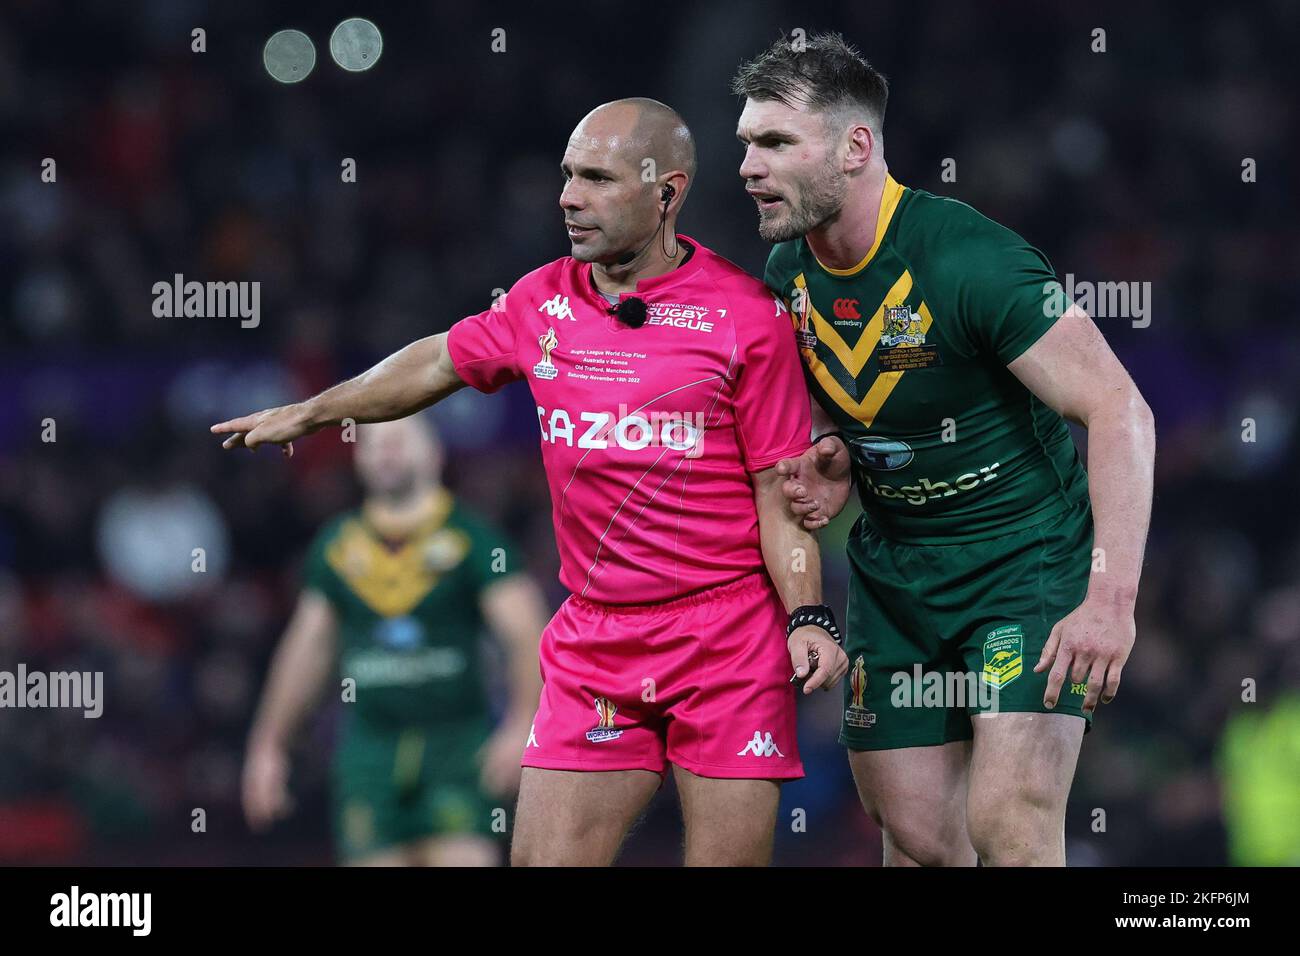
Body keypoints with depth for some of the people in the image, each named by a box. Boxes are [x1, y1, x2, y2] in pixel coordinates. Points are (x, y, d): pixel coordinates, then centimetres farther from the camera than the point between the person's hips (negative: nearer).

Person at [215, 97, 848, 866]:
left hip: (731, 646, -4)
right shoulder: (545, 301, 8)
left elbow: (781, 490, -4)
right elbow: (440, 363, 26)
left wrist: (808, 616, -16)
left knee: (728, 857, -4)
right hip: (593, 648, 4)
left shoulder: (746, 316, -6)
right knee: (543, 858, -2)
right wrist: (310, 413, 36)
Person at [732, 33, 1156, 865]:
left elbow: (1119, 410, -25)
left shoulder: (968, 258, -23)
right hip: (895, 570, 7)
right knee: (915, 837, 7)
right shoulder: (787, 274, 0)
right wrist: (832, 456, -4)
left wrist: (1112, 599, -31)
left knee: (1009, 825, -20)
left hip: (1028, 557, -7)